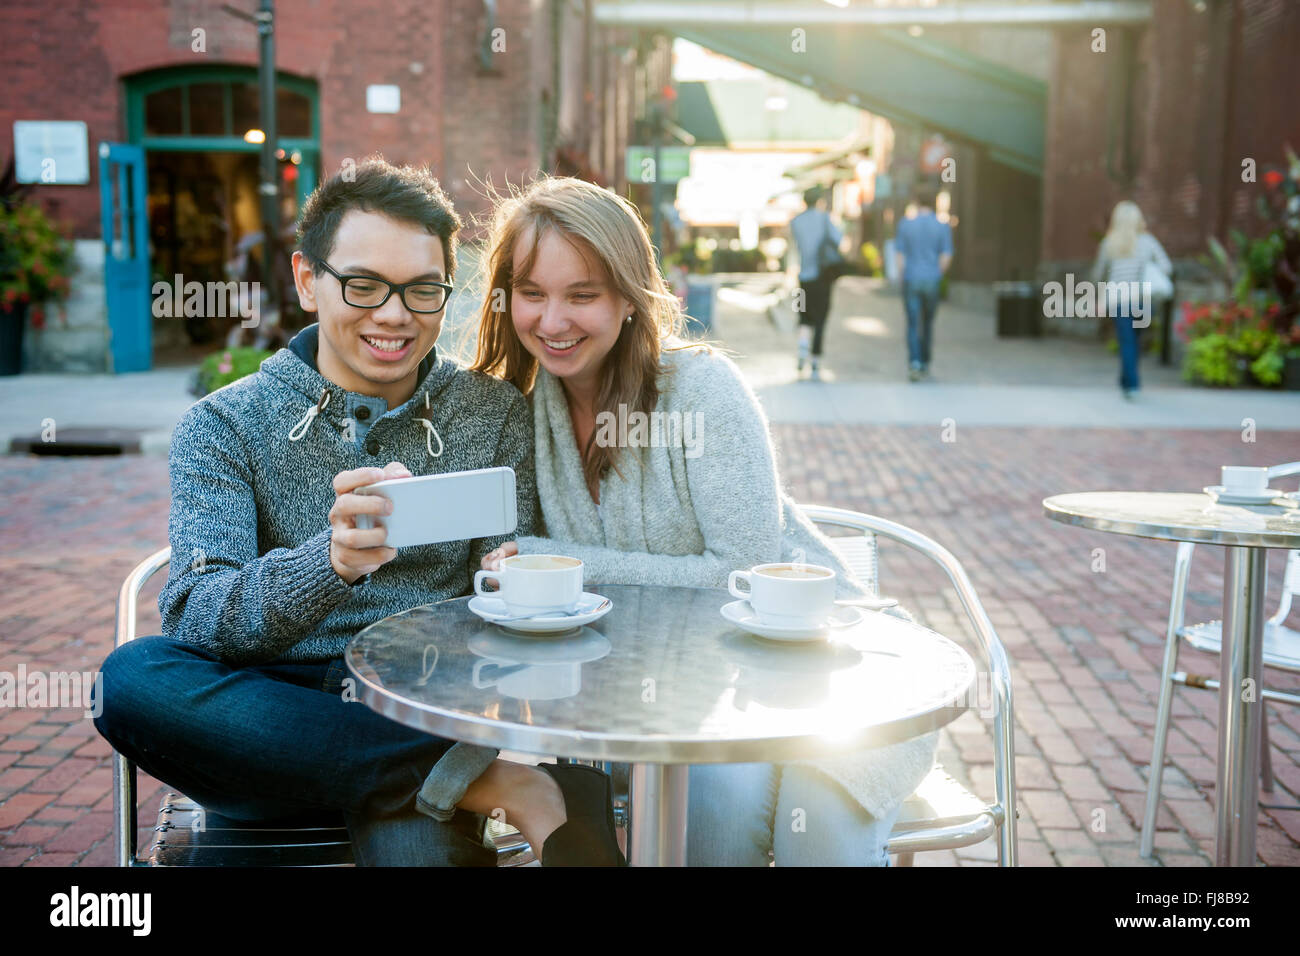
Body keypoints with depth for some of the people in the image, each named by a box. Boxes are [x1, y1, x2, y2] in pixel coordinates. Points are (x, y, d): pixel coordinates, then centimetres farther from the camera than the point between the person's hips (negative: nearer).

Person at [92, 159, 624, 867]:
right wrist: (331, 561, -32)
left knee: (415, 841, -40)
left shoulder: (493, 412, 8)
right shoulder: (224, 426, 3)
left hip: (421, 713, -4)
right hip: (272, 716, 5)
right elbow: (193, 616, -13)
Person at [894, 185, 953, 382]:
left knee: (913, 325, -2)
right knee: (927, 323, 16)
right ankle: (924, 363, 25)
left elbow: (899, 254, -3)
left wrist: (904, 277, 7)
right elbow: (946, 257, -6)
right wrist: (937, 275, 10)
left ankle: (914, 363, -20)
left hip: (911, 282, -1)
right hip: (932, 282, 1)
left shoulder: (905, 224, -3)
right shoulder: (943, 227, -3)